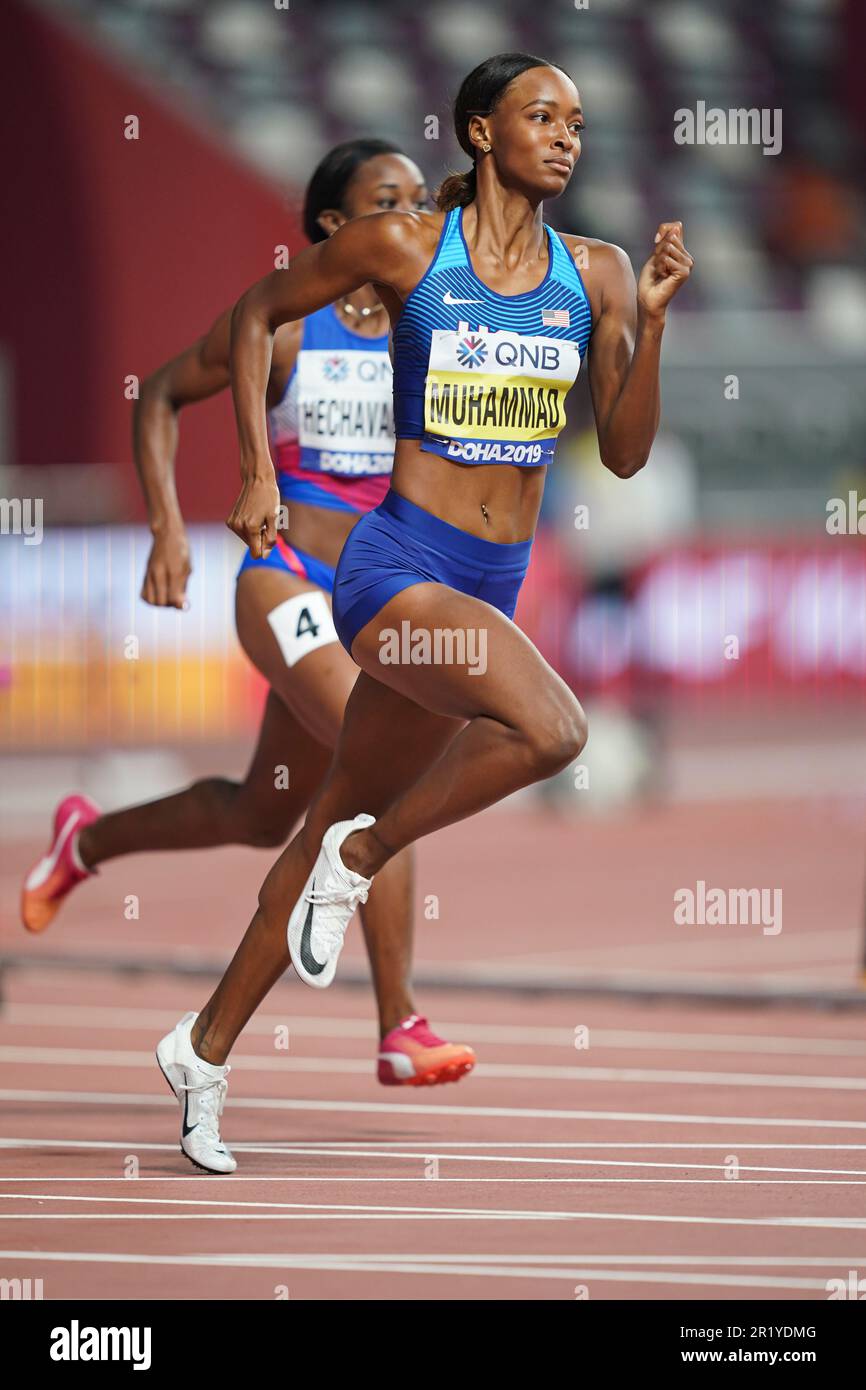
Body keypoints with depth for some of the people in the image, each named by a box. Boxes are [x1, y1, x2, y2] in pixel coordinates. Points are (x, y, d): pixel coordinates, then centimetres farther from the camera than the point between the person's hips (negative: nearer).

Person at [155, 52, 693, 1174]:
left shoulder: (595, 275, 6)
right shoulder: (401, 245, -5)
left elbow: (625, 453, 4)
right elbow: (258, 314, 8)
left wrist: (651, 320, -9)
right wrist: (258, 476, 1)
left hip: (492, 586, 5)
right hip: (397, 565, -5)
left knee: (340, 822, 13)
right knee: (550, 727, -30)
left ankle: (206, 1048, 25)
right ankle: (362, 858, -7)